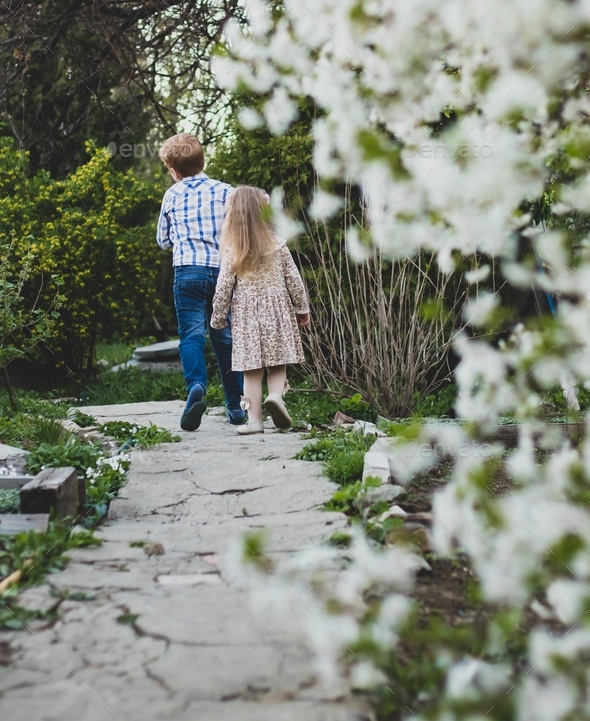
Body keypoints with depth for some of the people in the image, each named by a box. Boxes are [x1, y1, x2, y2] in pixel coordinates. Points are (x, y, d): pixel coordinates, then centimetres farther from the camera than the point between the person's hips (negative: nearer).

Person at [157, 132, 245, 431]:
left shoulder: (172, 195, 9)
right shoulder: (225, 191, 6)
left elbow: (163, 241, 19)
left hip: (188, 271, -1)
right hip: (223, 270, 1)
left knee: (191, 334, -2)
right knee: (225, 337, 10)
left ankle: (196, 385, -30)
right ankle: (236, 406, 14)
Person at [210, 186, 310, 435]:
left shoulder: (231, 251, -5)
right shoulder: (278, 245, -3)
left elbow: (223, 287, -3)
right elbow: (293, 279, 1)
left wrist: (218, 317, 8)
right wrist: (302, 308, 12)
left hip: (246, 314, 0)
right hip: (276, 311, 0)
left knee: (252, 368, 4)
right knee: (277, 363, 10)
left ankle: (254, 420, 5)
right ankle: (275, 394, -17)